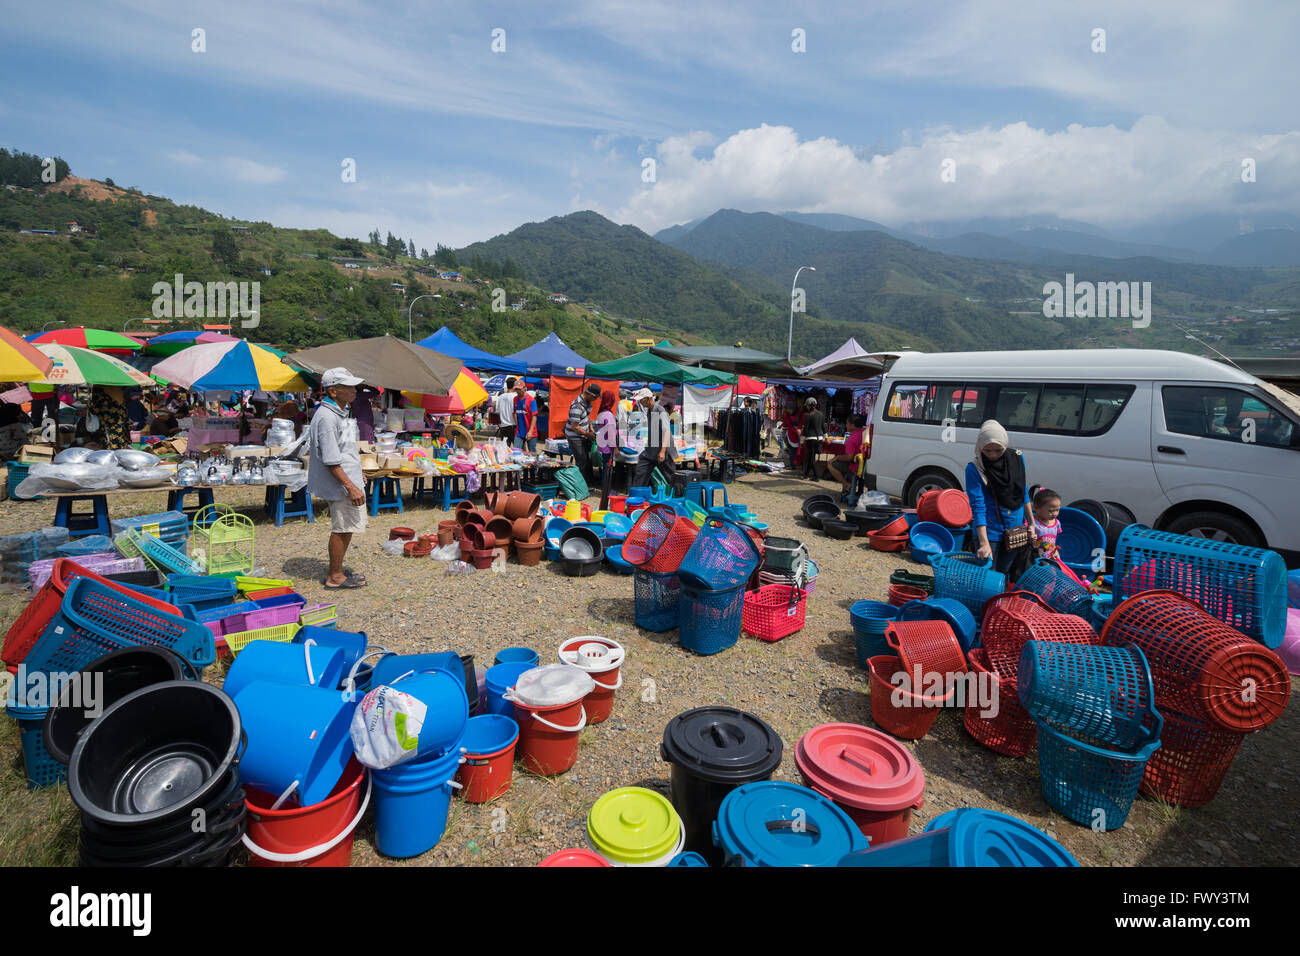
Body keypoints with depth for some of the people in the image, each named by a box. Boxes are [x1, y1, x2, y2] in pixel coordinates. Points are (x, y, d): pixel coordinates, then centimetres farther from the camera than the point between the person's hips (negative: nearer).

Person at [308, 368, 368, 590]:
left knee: (346, 528, 17)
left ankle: (336, 573, 29)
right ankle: (335, 577, 12)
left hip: (348, 479, 10)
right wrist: (351, 487, -25)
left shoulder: (340, 412, 13)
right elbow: (331, 461, -23)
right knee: (342, 528, -1)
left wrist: (357, 475, 28)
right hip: (340, 485, -10)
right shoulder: (326, 417, -20)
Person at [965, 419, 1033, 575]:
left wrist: (1031, 523, 11)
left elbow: (1024, 494, 12)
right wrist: (984, 543, -25)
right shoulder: (974, 469, -15)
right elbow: (977, 506, -19)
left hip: (1015, 529, 4)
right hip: (989, 531, -4)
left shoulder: (1017, 458, 0)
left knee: (1003, 572, 16)